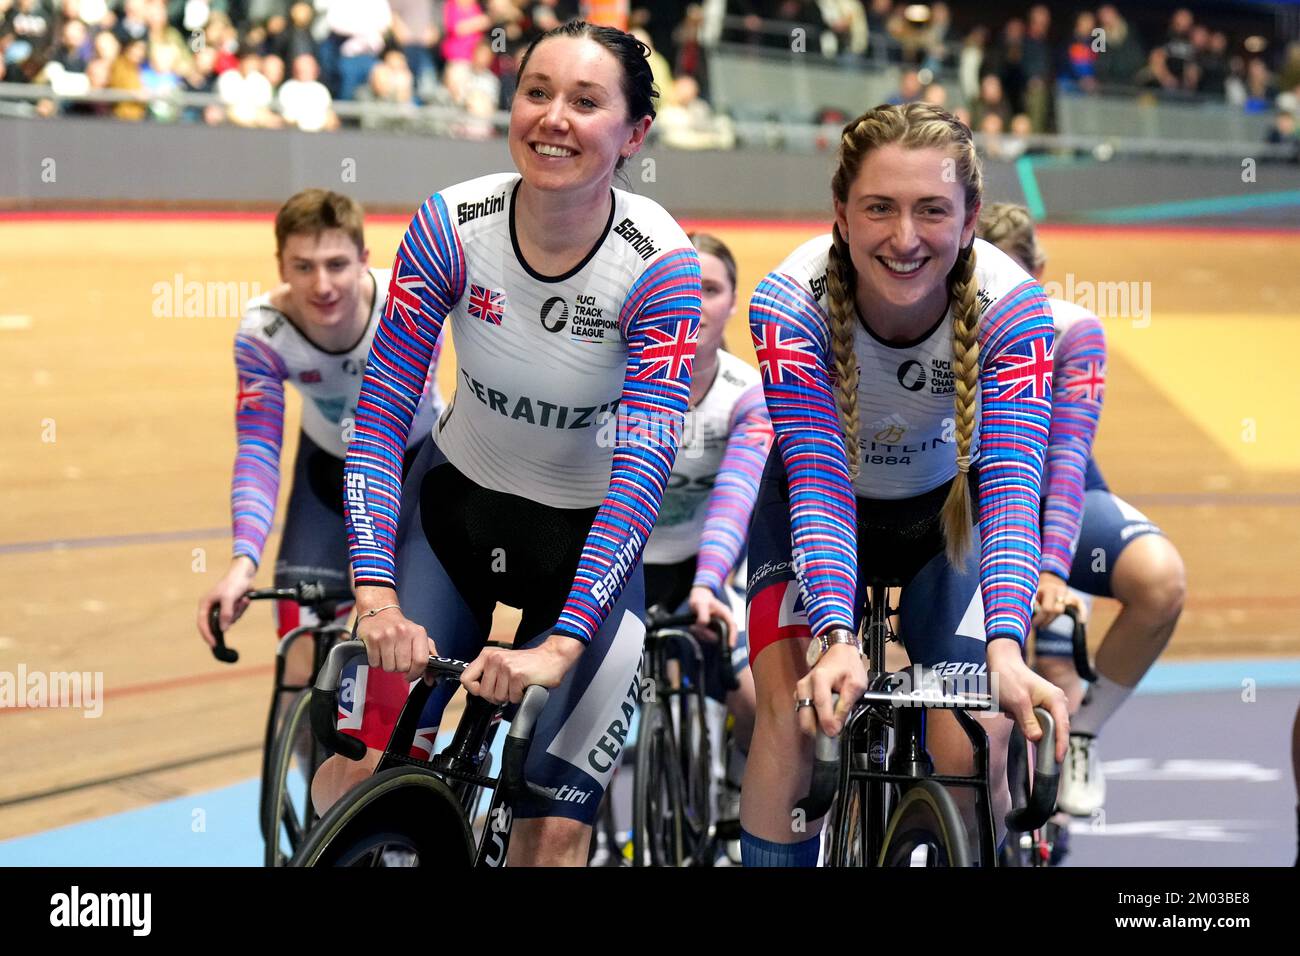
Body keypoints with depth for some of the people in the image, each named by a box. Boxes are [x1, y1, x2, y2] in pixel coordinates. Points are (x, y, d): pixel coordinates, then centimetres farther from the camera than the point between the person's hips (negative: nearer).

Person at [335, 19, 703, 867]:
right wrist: (378, 596, -30)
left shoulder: (660, 265, -24)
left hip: (586, 536, -1)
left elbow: (642, 471, -30)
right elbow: (380, 418, -18)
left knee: (555, 828, -8)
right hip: (457, 503, 2)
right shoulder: (451, 227, -19)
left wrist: (561, 645, -40)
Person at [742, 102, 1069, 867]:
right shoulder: (791, 301, -31)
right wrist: (838, 641, -51)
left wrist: (1006, 650, -51)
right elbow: (818, 483, -37)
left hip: (946, 511, 0)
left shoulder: (1010, 305, -29)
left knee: (973, 749, -16)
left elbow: (1012, 487, -36)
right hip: (822, 508, 0)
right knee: (792, 716, -23)